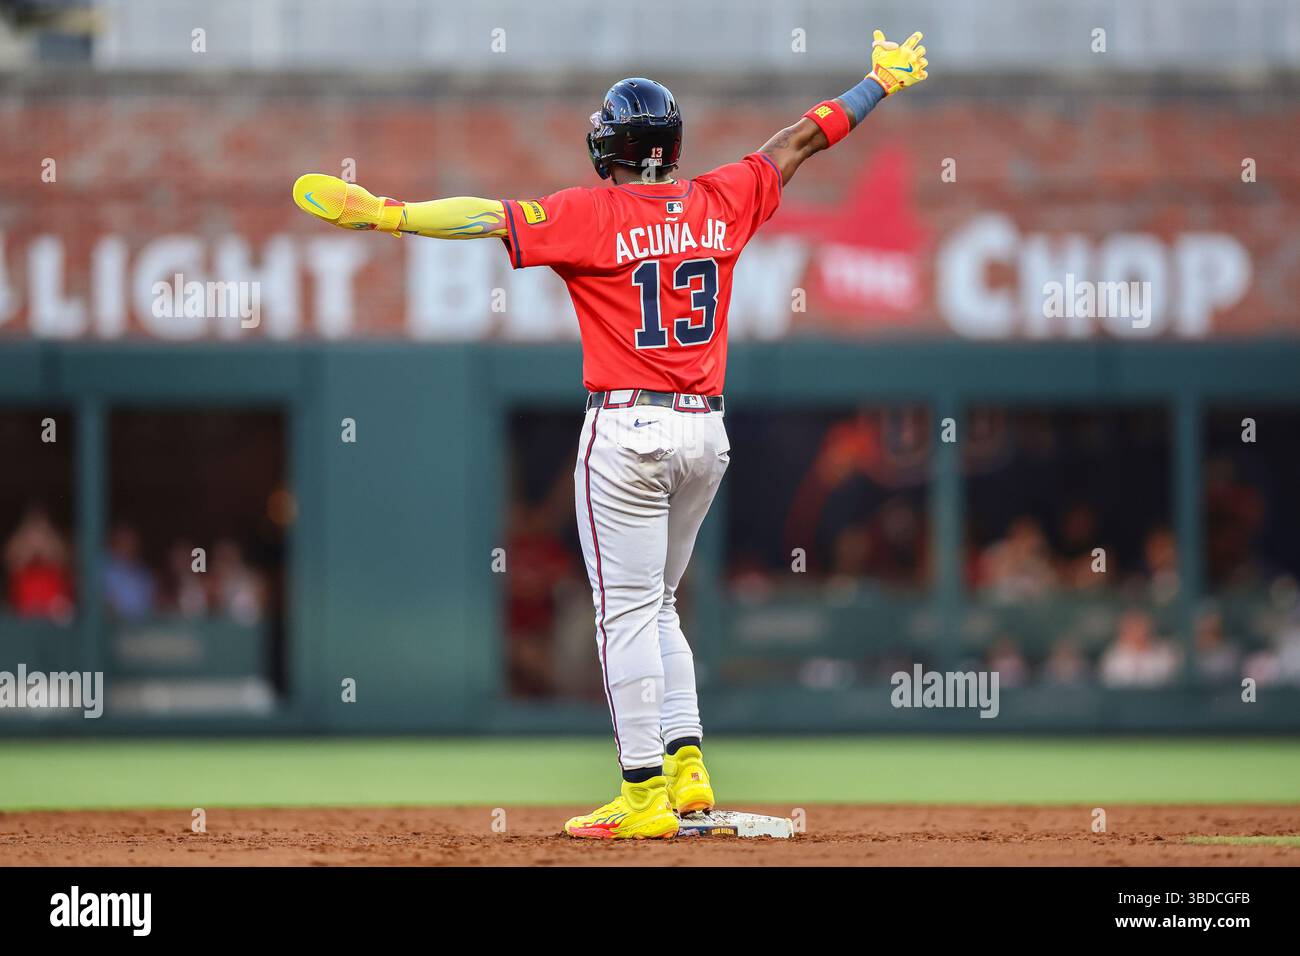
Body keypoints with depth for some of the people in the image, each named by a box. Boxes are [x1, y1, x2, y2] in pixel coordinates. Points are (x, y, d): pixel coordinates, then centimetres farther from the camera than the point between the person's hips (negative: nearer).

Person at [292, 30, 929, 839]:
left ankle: (645, 795, -6)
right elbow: (804, 140, 19)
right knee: (656, 606, 19)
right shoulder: (722, 201, 6)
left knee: (628, 613, -3)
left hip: (627, 430, -6)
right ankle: (686, 767, 10)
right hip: (706, 433, 6)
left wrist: (386, 214, -21)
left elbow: (488, 215, -19)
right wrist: (884, 80, 31)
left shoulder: (593, 214, -8)